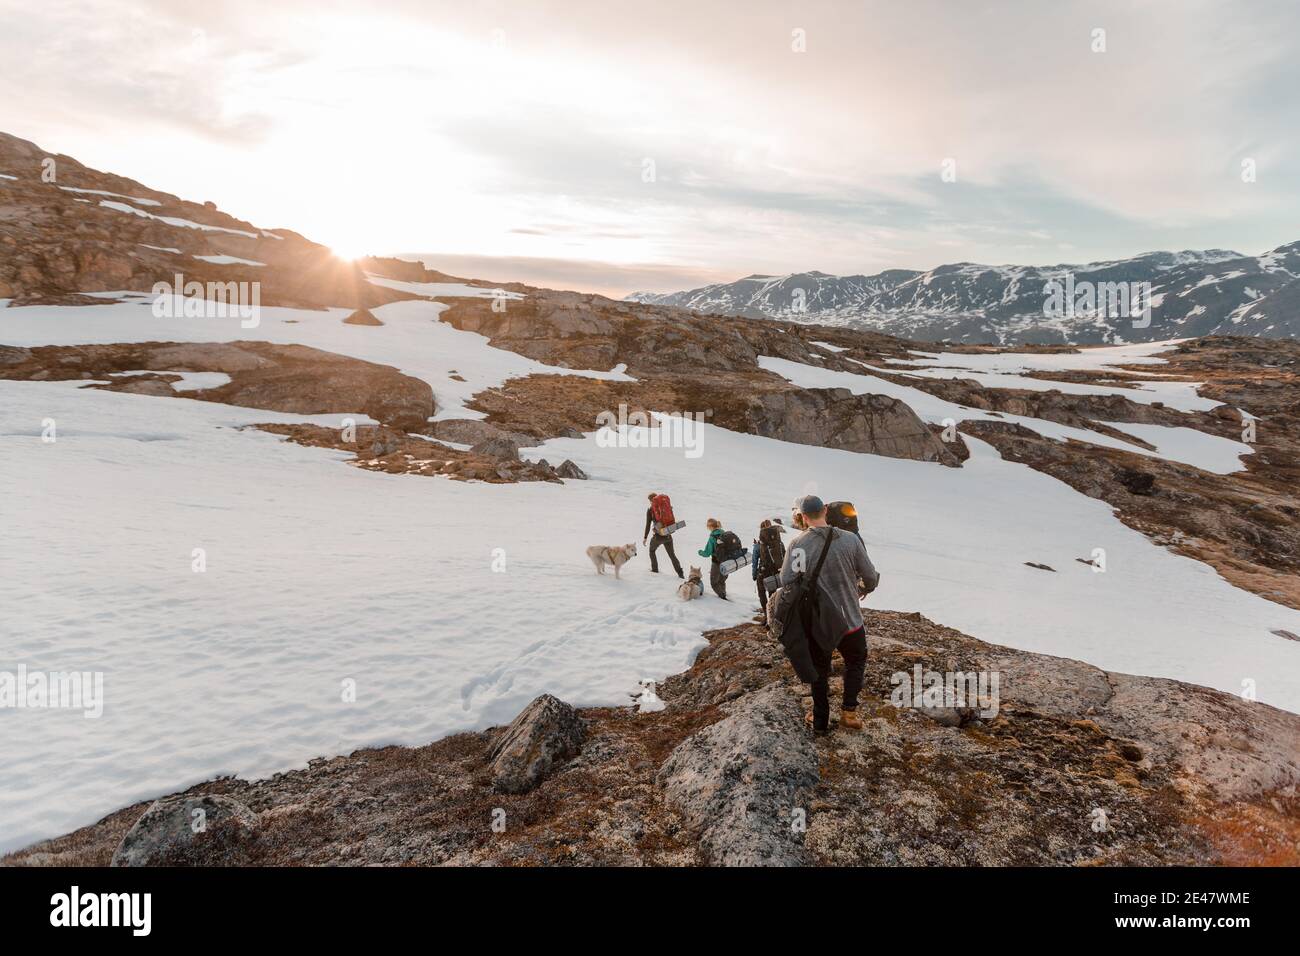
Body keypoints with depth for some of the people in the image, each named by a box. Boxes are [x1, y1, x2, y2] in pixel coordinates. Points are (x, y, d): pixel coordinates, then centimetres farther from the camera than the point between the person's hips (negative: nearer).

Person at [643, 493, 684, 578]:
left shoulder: (650, 510, -8)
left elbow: (648, 525, -8)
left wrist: (645, 537, -1)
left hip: (658, 536, -3)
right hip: (668, 535, 3)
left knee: (652, 550, 26)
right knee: (672, 554, 12)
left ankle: (655, 569, 31)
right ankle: (680, 573, 5)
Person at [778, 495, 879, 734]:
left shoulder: (797, 544, -14)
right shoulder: (851, 540, -13)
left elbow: (785, 581, -14)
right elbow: (871, 577, -5)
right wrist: (868, 588, 18)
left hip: (816, 622, 0)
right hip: (850, 620, 0)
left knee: (820, 670, 20)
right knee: (856, 662, 26)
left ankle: (820, 721, 27)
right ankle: (849, 711, 18)